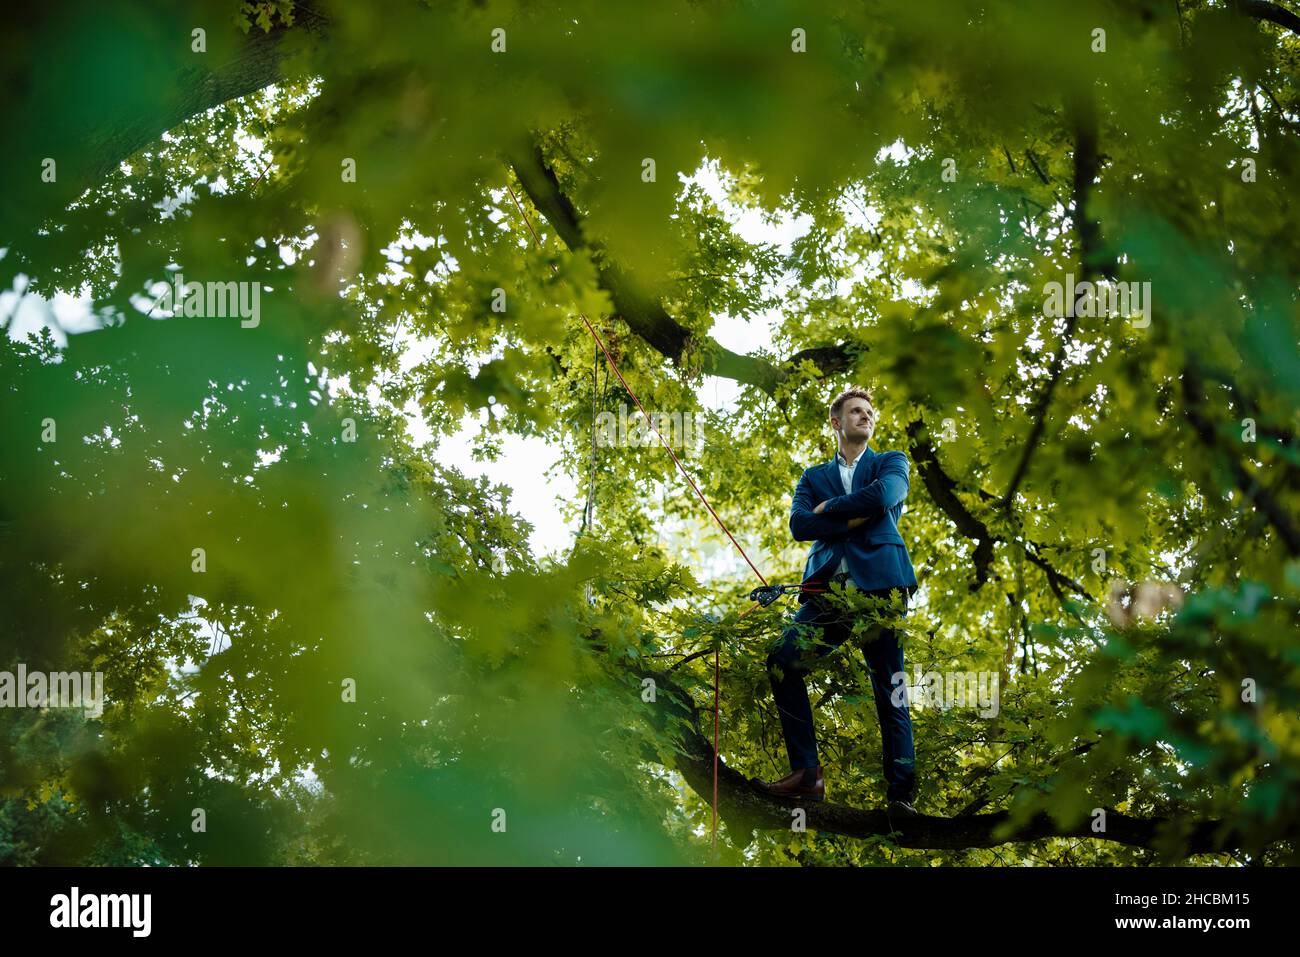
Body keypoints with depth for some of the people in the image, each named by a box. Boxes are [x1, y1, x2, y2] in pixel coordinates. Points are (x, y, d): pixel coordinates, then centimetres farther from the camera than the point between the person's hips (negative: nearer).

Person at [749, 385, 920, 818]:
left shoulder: (891, 463, 18)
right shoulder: (813, 477, 23)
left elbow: (883, 496, -7)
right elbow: (799, 525, 4)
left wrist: (829, 508, 4)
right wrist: (855, 520, -5)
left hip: (879, 585, -2)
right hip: (828, 588, 2)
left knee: (888, 687, -6)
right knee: (783, 661, -18)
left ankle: (900, 793, -7)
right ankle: (806, 772, -13)